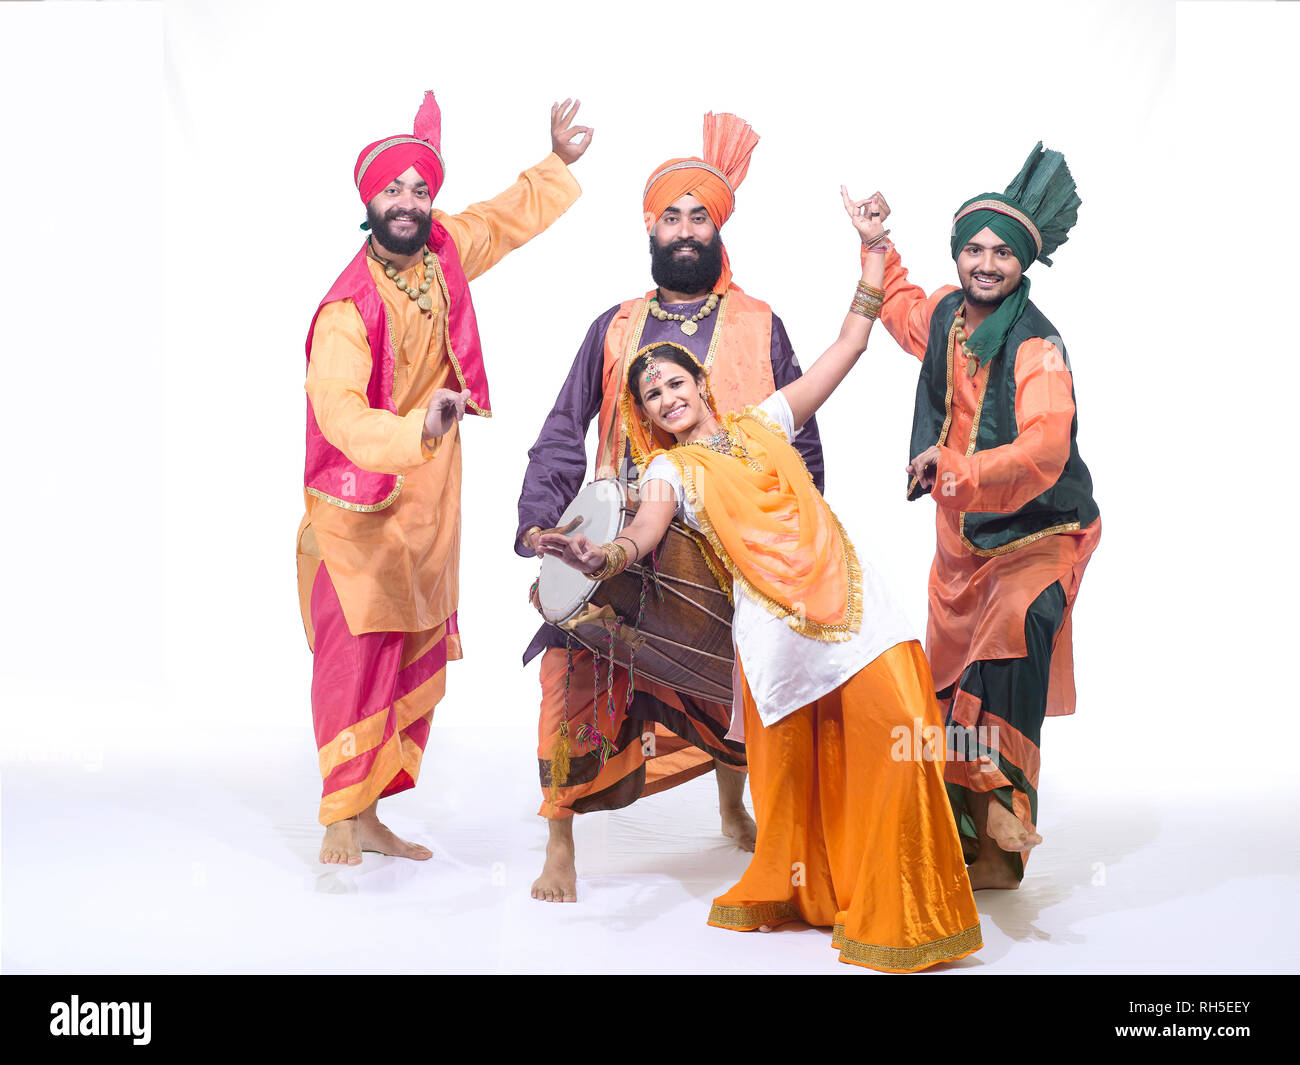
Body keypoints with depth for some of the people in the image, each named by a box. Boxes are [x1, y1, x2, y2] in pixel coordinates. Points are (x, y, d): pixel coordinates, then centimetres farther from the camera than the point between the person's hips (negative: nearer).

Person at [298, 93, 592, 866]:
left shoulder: (445, 251, -1)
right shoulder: (348, 308, -22)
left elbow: (510, 219, 20)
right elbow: (338, 410, -35)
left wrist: (560, 162, 16)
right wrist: (416, 430, -50)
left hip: (431, 499, 7)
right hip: (360, 507, -7)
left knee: (418, 663, 10)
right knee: (357, 658, -10)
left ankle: (371, 816, 21)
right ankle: (339, 823, 1)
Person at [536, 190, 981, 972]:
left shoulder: (764, 422, 16)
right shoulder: (672, 471, 10)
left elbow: (849, 346, 17)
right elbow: (643, 534, -10)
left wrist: (873, 250, 14)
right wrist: (601, 557, -33)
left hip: (853, 599, 2)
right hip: (775, 626, -1)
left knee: (899, 731, -12)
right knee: (791, 769, 1)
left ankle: (896, 910, 2)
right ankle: (801, 894, 26)